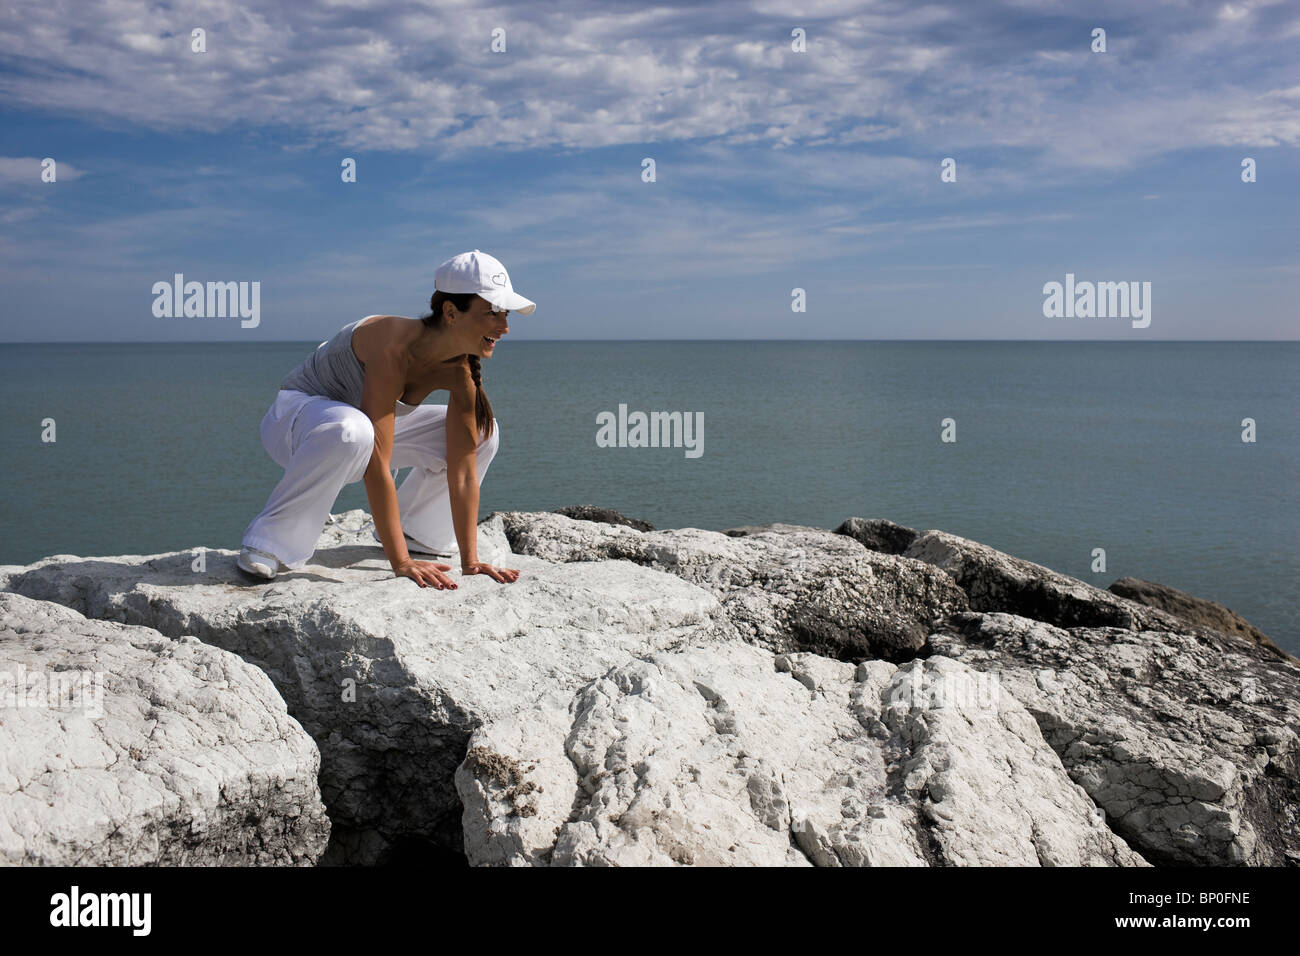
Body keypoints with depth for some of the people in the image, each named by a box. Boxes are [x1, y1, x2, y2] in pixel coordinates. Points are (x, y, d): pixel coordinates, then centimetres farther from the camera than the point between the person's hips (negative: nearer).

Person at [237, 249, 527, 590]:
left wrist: (470, 561, -17)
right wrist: (401, 563, -39)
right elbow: (377, 466, -39)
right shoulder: (395, 347, -36)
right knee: (350, 431, -42)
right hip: (295, 415, -7)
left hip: (364, 421, 7)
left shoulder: (461, 370, -15)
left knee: (481, 434, -3)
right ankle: (270, 541, -24)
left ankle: (418, 530, 13)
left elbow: (464, 469, -13)